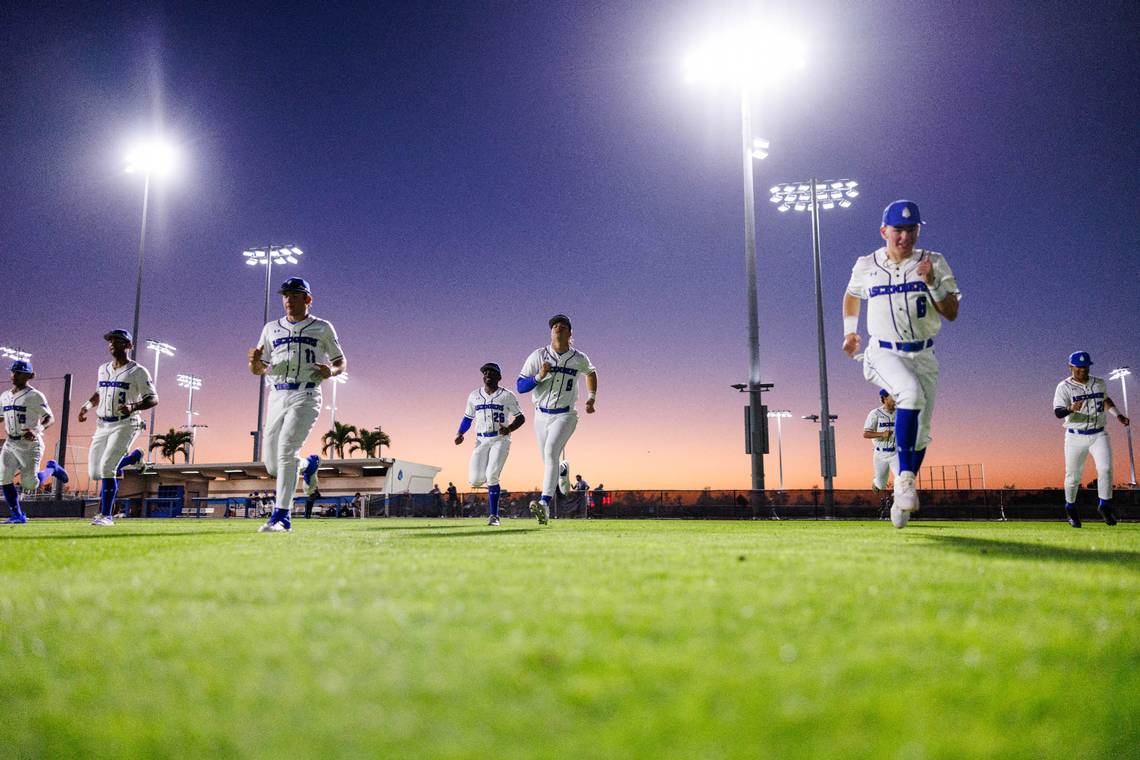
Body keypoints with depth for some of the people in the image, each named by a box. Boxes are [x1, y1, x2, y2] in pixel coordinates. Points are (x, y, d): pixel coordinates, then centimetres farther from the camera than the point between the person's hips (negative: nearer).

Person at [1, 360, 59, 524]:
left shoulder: (35, 396, -8)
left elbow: (50, 418, -11)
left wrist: (37, 430, -29)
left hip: (30, 444, -6)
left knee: (30, 484, -9)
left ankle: (52, 468, 21)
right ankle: (17, 515, 5)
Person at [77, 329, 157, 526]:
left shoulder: (137, 371, -5)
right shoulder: (103, 369, 15)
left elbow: (153, 399, -8)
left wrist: (133, 407, -26)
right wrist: (88, 405, 11)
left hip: (125, 425, -7)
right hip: (102, 426, 7)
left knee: (107, 467, -18)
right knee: (94, 473, 5)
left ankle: (106, 515, -9)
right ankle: (133, 456, 29)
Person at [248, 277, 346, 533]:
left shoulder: (322, 328, 8)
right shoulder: (271, 328, 16)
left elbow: (341, 362, 14)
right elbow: (257, 370, 15)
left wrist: (331, 371, -9)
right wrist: (255, 360, -10)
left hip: (306, 396, -4)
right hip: (277, 397, 5)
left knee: (286, 447, -23)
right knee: (272, 465, 5)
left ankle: (282, 517, -21)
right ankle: (308, 464, 38)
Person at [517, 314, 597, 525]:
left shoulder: (579, 359, -1)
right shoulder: (538, 356, -4)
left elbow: (591, 372, 23)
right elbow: (520, 386, -8)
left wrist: (592, 397, 16)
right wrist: (539, 376, -23)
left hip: (565, 415, -3)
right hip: (541, 415, 3)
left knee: (550, 452, -24)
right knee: (548, 460, 14)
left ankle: (544, 504, -31)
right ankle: (563, 469, 52)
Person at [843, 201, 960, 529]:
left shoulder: (934, 263, 0)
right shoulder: (866, 265, 3)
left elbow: (952, 313, -5)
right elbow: (852, 296, 24)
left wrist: (932, 284, -19)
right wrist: (849, 330, 19)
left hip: (923, 357, 2)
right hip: (884, 354, -2)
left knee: (920, 433, 4)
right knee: (911, 393, -33)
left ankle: (902, 500, 21)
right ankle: (904, 478, -28)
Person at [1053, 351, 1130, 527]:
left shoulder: (1100, 383, 7)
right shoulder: (1064, 387, -8)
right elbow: (1057, 412, -20)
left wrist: (1118, 415, 20)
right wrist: (1070, 408, -40)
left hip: (1099, 434, 3)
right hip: (1076, 437, -3)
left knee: (1105, 468, -16)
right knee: (1073, 476, 3)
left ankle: (1104, 505, 1)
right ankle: (1070, 509, 25)